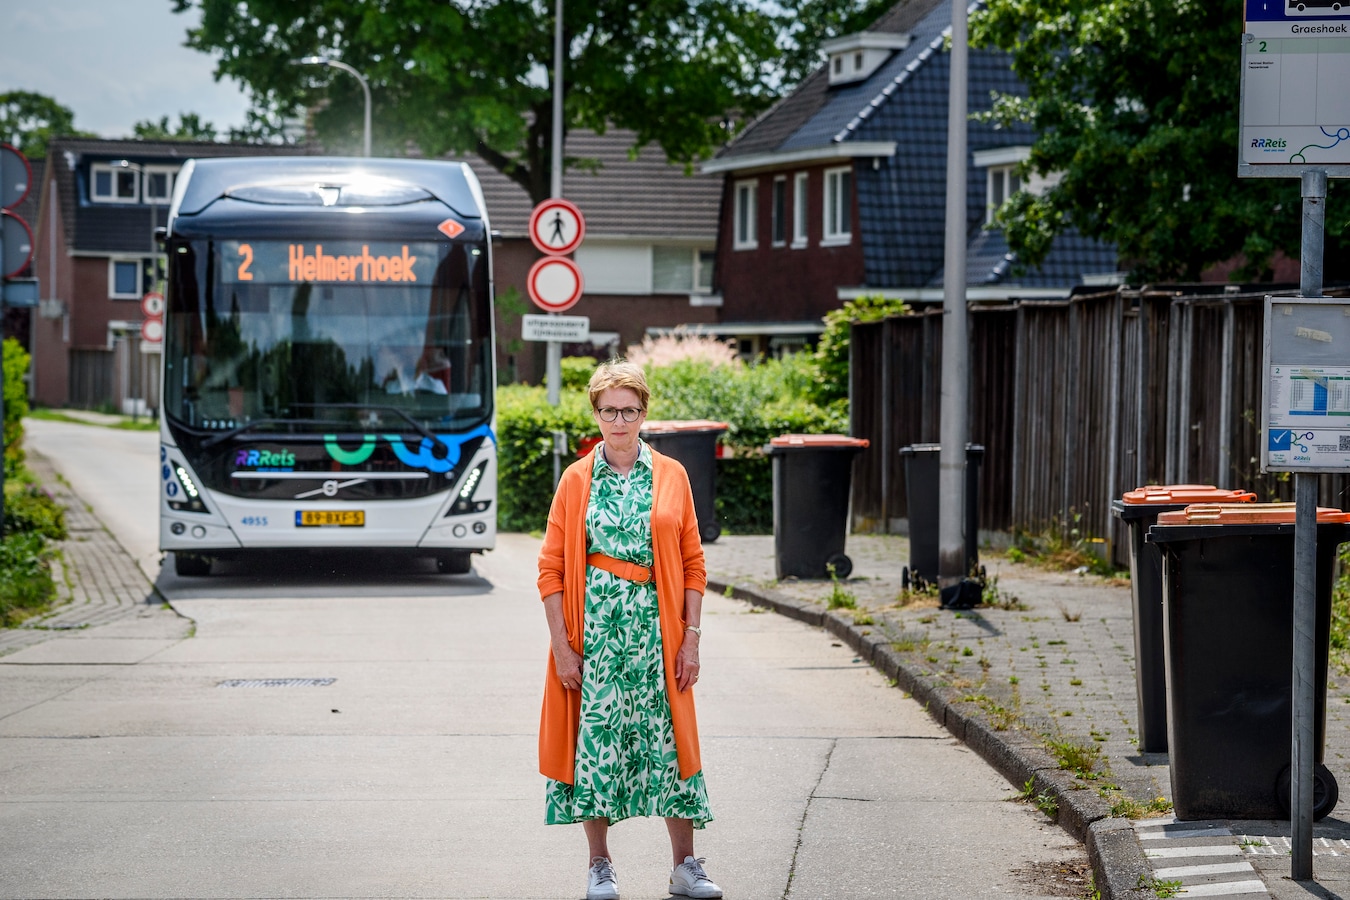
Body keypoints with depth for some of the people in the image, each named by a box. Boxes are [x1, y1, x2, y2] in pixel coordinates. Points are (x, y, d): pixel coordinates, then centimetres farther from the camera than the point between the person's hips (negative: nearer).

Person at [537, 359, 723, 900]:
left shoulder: (671, 476, 6)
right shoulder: (576, 480, 4)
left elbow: (693, 564, 6)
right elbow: (551, 568, 2)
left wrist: (691, 636, -1)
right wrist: (561, 645, -5)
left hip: (655, 624, 0)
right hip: (593, 622, 0)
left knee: (667, 737, 0)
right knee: (593, 738, 1)